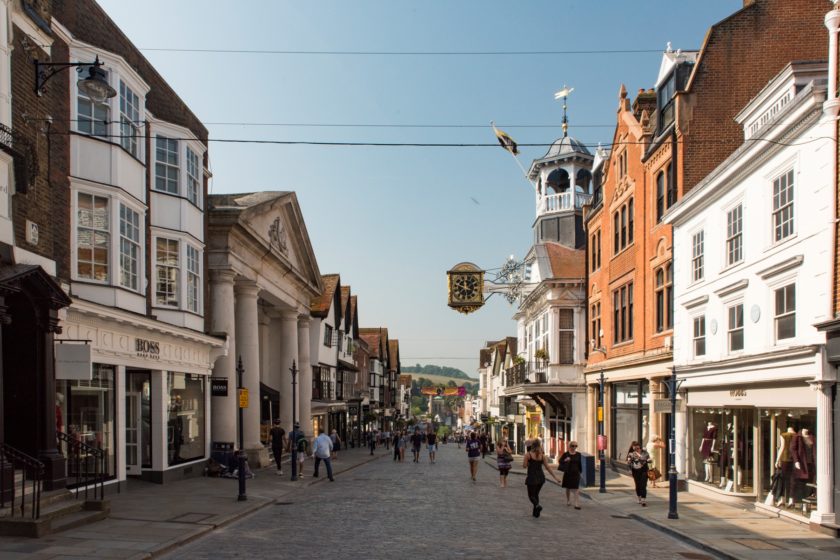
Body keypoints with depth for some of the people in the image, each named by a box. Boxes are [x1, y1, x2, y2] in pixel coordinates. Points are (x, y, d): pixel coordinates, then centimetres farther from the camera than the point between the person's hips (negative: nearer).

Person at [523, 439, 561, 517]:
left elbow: (524, 466, -8)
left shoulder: (528, 454, -9)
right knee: (536, 494, 20)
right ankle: (535, 512, 20)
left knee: (531, 495, 5)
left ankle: (537, 505, -25)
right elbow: (548, 467, -1)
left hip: (531, 477, -4)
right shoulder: (542, 455, 1)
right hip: (540, 477, 4)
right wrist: (555, 477, 3)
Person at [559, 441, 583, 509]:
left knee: (576, 489, -10)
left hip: (576, 473, 0)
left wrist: (580, 471, 10)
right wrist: (565, 460, -22)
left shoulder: (578, 454, 2)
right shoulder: (566, 454, -4)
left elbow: (580, 464, 9)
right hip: (568, 473, 0)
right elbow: (560, 461, -3)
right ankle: (568, 501, 33)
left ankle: (577, 504, -13)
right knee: (568, 488, 15)